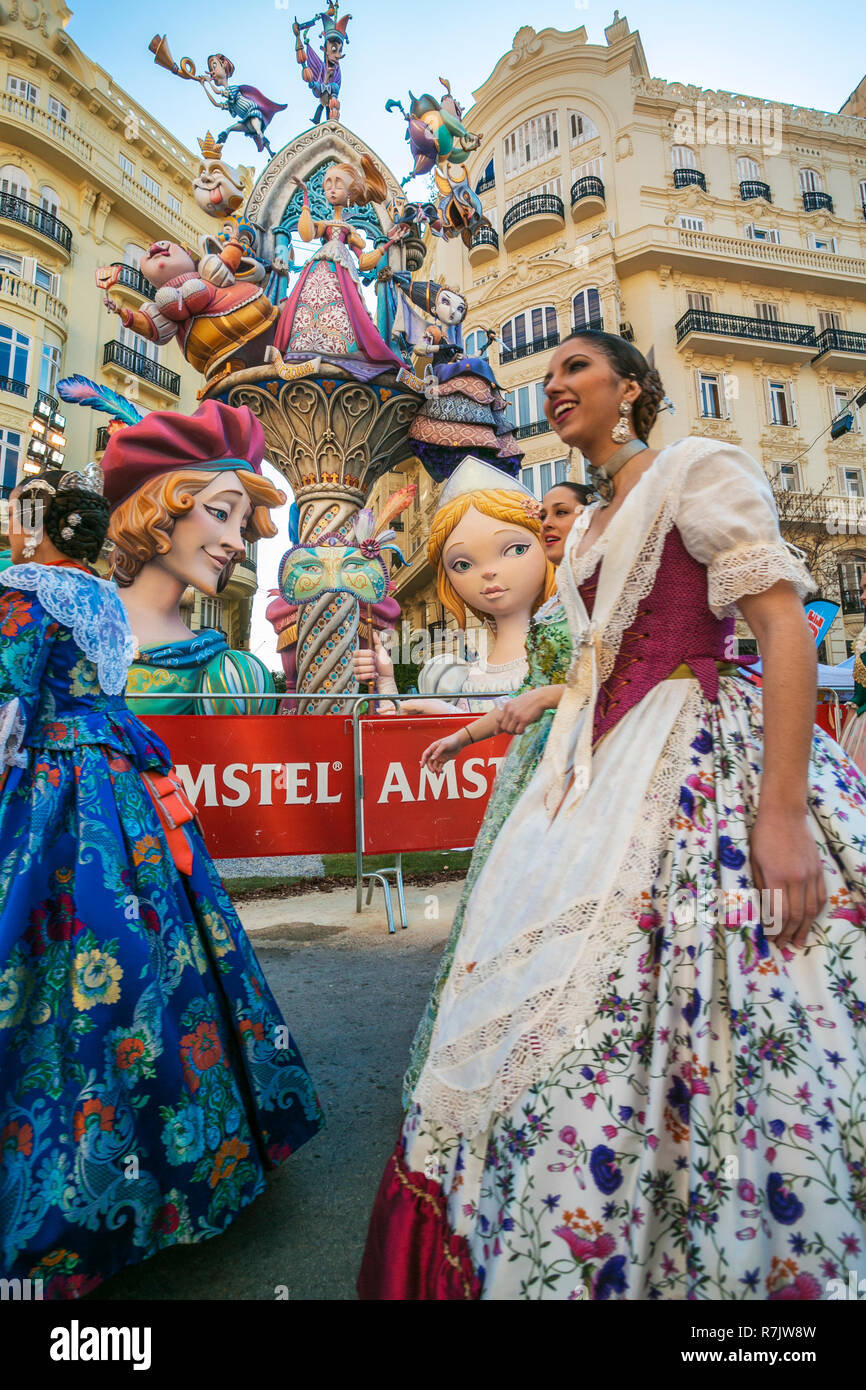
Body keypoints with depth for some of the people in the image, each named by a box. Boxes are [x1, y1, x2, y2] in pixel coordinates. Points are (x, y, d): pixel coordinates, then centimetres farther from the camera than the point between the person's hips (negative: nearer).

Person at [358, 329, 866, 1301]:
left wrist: (783, 812, -23)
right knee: (559, 999, 11)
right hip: (600, 773, 8)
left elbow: (784, 625, -14)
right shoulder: (591, 527, 21)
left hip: (692, 763, -8)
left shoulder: (698, 470, -3)